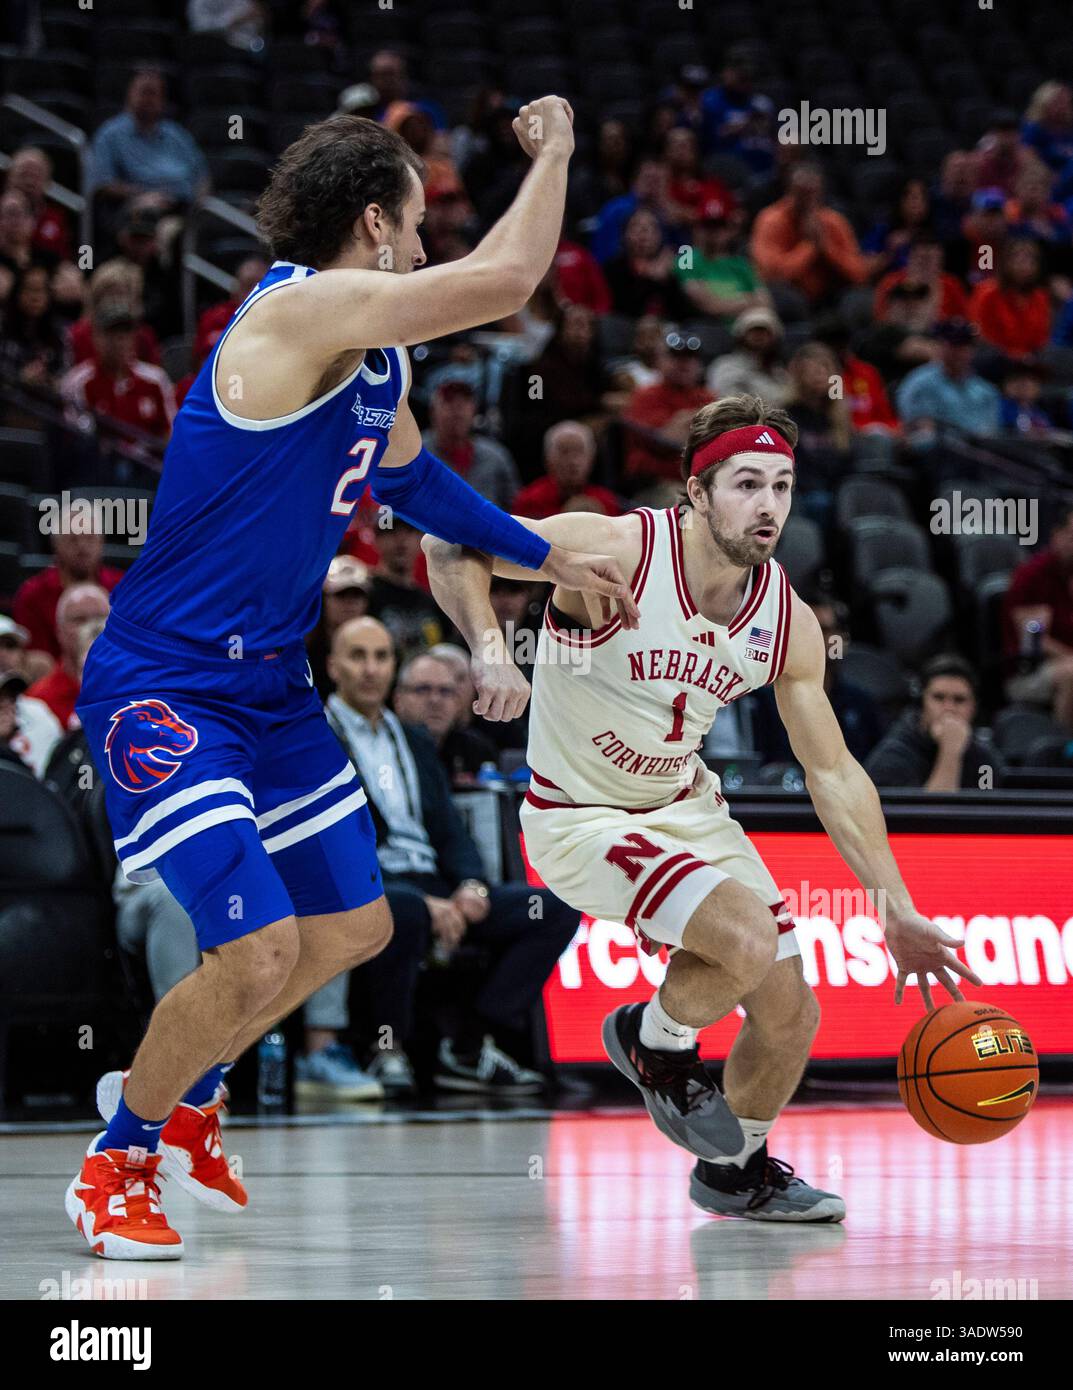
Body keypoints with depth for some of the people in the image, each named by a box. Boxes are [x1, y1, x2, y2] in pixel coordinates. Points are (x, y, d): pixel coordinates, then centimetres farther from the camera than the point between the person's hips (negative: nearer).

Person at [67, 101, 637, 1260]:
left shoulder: (374, 358, 10)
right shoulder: (299, 307, -21)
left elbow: (409, 477, 30)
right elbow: (505, 278, -27)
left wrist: (546, 559, 33)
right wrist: (552, 153, -11)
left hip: (270, 685, 10)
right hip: (163, 687, -10)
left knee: (351, 925, 18)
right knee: (259, 945, -18)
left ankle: (177, 1096, 38)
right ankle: (117, 1163, 4)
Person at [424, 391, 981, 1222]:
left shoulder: (790, 623, -8)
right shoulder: (614, 553, -24)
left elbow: (833, 771, 2)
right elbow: (454, 545, -19)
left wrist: (899, 912, 0)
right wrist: (488, 643, -37)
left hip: (687, 808, 6)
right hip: (579, 819, -6)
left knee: (791, 1016, 6)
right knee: (746, 937, -28)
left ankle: (734, 1170, 35)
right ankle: (654, 1040, 5)